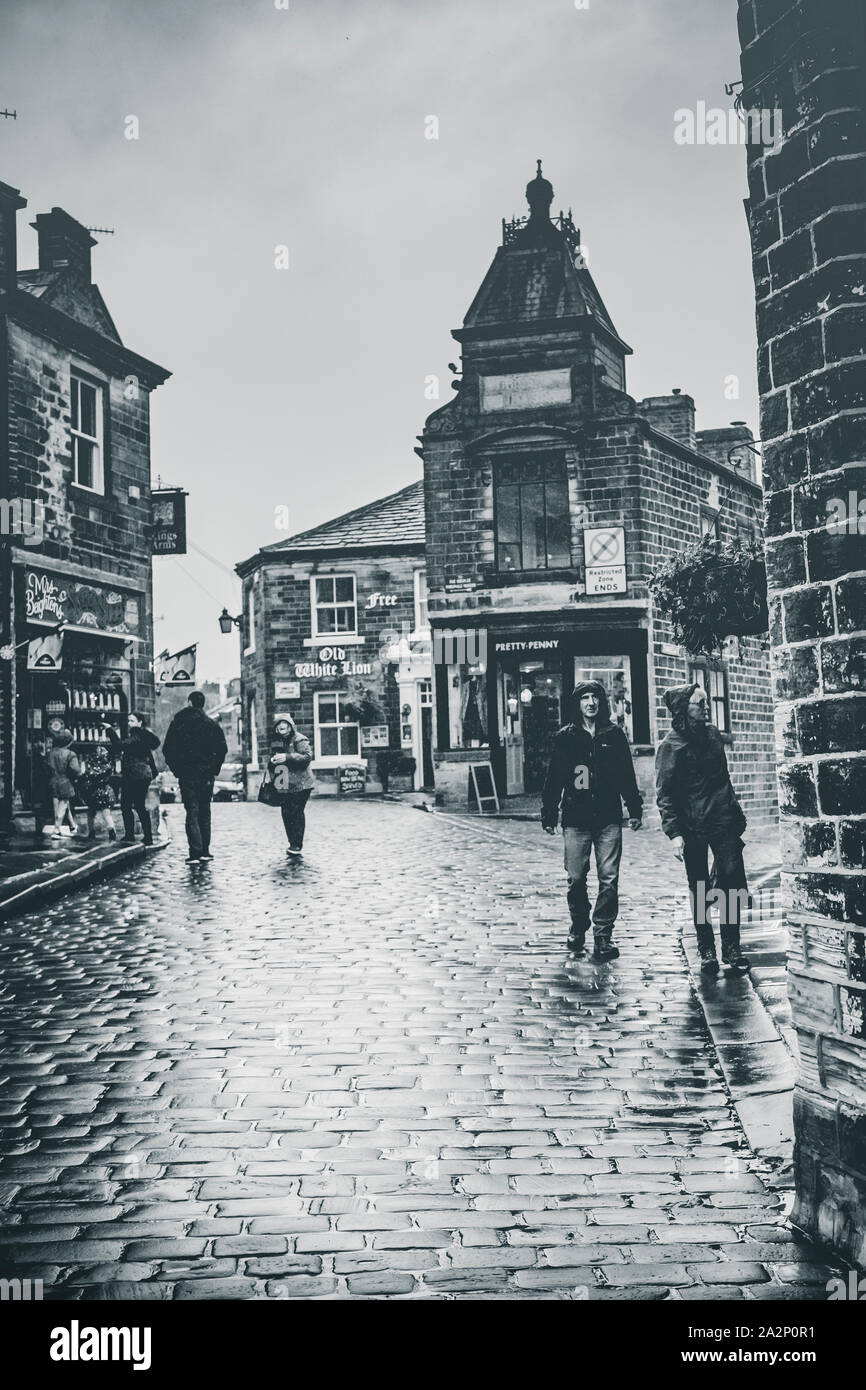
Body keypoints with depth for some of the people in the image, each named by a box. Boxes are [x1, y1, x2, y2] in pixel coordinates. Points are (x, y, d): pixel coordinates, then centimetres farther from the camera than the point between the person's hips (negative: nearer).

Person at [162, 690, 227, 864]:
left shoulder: (177, 723, -2)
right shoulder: (212, 724, 0)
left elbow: (167, 750, -2)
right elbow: (222, 749, -3)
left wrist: (177, 769, 5)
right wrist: (214, 769, 6)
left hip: (187, 775, -1)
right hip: (206, 775, 1)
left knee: (192, 813, -1)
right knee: (204, 813, 12)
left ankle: (195, 852, -9)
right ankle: (205, 851, 13)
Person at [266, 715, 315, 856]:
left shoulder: (299, 740, -6)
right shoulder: (276, 742, 16)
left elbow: (308, 756, -21)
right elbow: (270, 761, 29)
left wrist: (287, 757, -26)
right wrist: (271, 761, 6)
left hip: (299, 785, -6)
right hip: (282, 786, 6)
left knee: (297, 813, -8)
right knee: (286, 814, 5)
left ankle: (297, 844, -2)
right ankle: (292, 843, 14)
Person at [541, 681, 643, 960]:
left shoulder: (614, 734, 6)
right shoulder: (565, 737, 4)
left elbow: (627, 775, 9)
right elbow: (554, 779, 5)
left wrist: (634, 809, 6)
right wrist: (549, 815, 3)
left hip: (609, 819, 0)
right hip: (576, 820, 0)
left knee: (609, 879, -3)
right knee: (576, 879, 4)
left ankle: (603, 934, 3)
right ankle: (578, 929, 24)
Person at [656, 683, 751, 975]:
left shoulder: (713, 734, 10)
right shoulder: (671, 746, -8)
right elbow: (664, 794, -10)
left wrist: (736, 814, 17)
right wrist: (674, 832, -17)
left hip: (724, 820, 4)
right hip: (692, 827, -4)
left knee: (733, 880, -2)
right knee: (699, 891, 5)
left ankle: (731, 948, 9)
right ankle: (706, 950, 17)